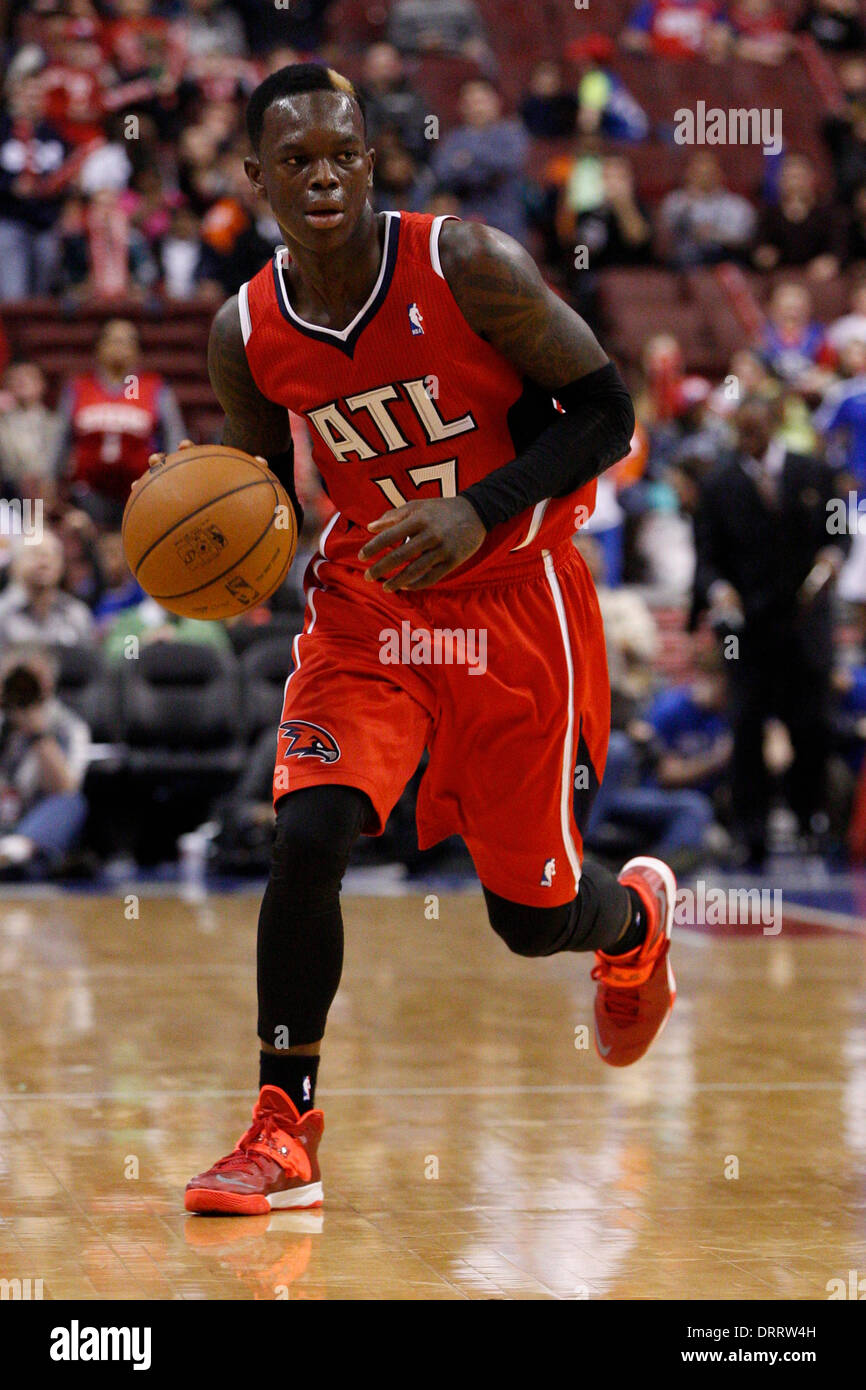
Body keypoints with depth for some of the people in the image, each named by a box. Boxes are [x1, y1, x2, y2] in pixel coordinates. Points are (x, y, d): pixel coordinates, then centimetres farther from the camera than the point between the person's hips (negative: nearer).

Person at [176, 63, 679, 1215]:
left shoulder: (468, 267, -17)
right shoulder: (248, 335, -5)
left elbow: (606, 412, -12)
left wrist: (479, 513, -25)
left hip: (515, 603, -3)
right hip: (365, 605, 3)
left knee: (531, 913, 6)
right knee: (305, 838, -19)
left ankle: (637, 915, 45)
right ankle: (284, 1137, -8)